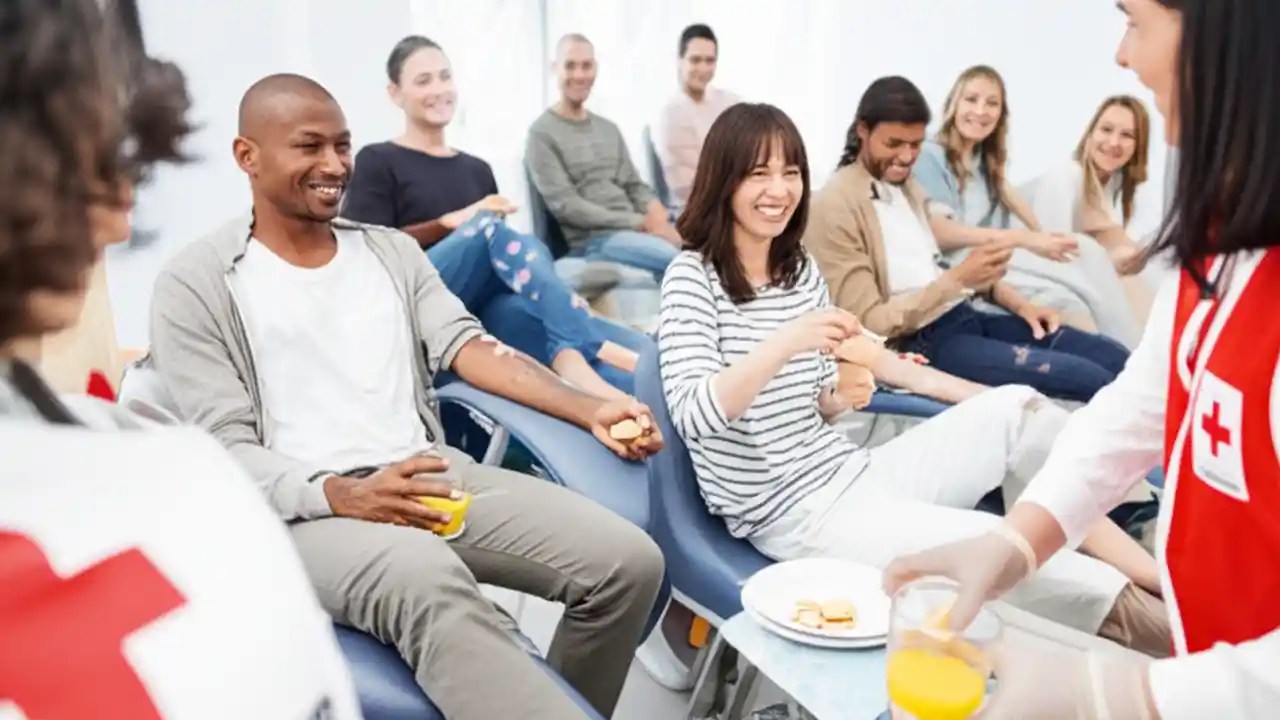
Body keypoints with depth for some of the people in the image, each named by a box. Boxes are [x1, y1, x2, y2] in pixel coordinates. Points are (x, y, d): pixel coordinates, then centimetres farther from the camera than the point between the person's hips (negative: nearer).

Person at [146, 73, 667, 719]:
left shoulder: (393, 250, 17)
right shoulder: (196, 282, 2)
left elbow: (466, 346, 6)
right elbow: (225, 448, -4)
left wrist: (589, 410, -10)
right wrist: (345, 496, -23)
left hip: (434, 475, 5)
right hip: (307, 508, -5)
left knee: (629, 561, -11)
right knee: (432, 587, -40)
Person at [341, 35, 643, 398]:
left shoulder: (477, 170, 26)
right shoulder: (377, 162, 11)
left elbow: (505, 255, 17)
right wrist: (453, 222, -13)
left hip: (482, 309, 4)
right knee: (490, 227, -30)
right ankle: (594, 345, -43)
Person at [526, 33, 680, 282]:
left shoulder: (609, 129, 21)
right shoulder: (542, 133, -1)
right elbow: (565, 206, -11)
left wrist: (655, 211, -7)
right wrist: (640, 223, -15)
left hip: (634, 229, 7)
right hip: (591, 239, -7)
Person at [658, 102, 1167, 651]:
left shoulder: (802, 269, 8)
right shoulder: (693, 276, -10)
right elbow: (690, 414, -25)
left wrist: (845, 391, -7)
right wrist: (784, 342, -36)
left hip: (849, 473, 7)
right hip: (790, 515, -7)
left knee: (1017, 409, -9)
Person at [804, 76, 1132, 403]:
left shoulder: (905, 183, 14)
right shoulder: (835, 206, -13)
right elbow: (870, 323, -18)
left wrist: (1017, 303, 7)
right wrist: (958, 279, -25)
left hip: (966, 315, 9)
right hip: (921, 342, -8)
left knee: (1114, 358, -1)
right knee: (1087, 378, -19)